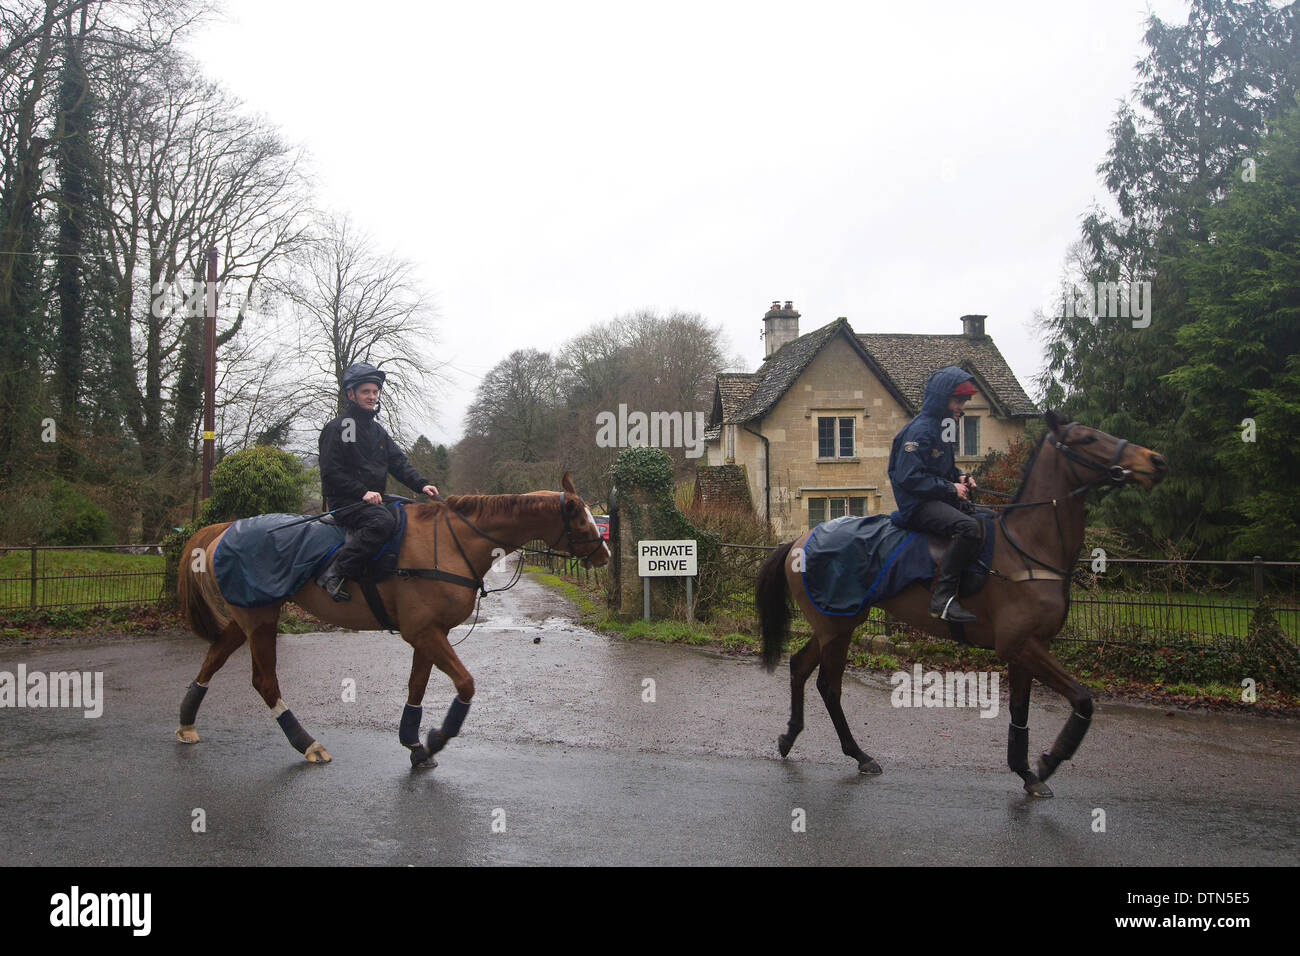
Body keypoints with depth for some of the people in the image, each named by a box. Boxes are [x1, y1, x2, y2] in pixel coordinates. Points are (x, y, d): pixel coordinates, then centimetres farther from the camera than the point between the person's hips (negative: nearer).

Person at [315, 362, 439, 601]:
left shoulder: (378, 430, 19)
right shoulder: (337, 428, -5)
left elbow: (399, 463, 13)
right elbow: (331, 472, -12)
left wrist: (421, 484, -5)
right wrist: (362, 492, -22)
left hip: (374, 498, 8)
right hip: (345, 500, -8)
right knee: (383, 521, -35)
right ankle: (334, 572, -31)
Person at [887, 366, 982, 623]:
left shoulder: (941, 427, 16)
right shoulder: (920, 430, -15)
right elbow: (909, 477, -22)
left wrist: (959, 478, 7)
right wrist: (950, 488, -19)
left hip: (938, 498, 11)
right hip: (917, 505, -11)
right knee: (969, 526, -33)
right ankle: (942, 597, -32)